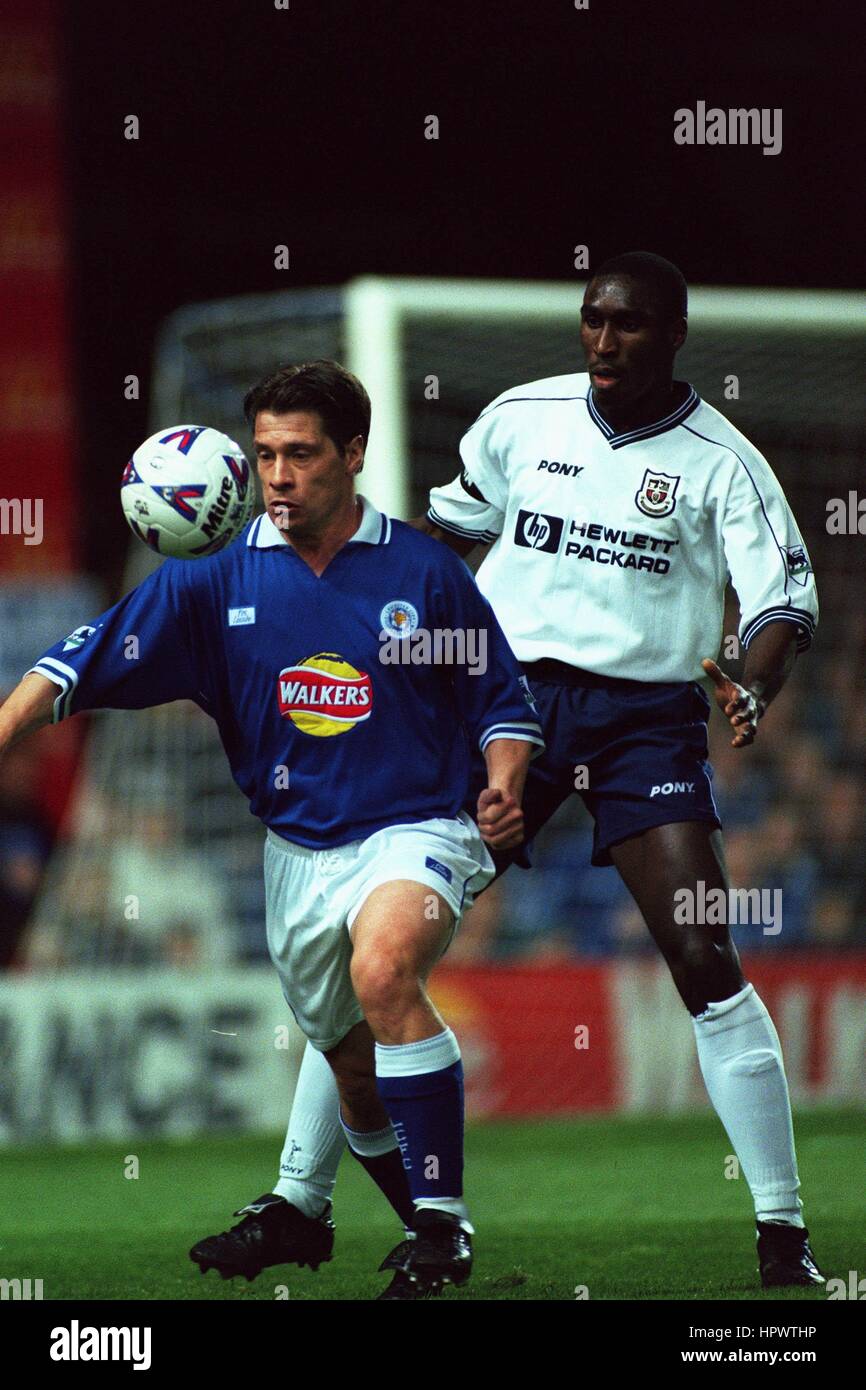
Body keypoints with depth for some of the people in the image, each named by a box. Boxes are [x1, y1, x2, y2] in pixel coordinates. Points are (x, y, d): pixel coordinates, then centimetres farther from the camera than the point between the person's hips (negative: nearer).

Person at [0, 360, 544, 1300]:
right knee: (352, 1064, 14)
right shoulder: (220, 579, -2)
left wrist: (502, 789, -15)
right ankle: (434, 1233, 40)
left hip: (414, 832, -4)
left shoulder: (423, 572, -6)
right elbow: (92, 660, -6)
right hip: (298, 852, 4)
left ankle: (443, 1220, -27)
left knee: (382, 970, -34)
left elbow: (503, 702, 4)